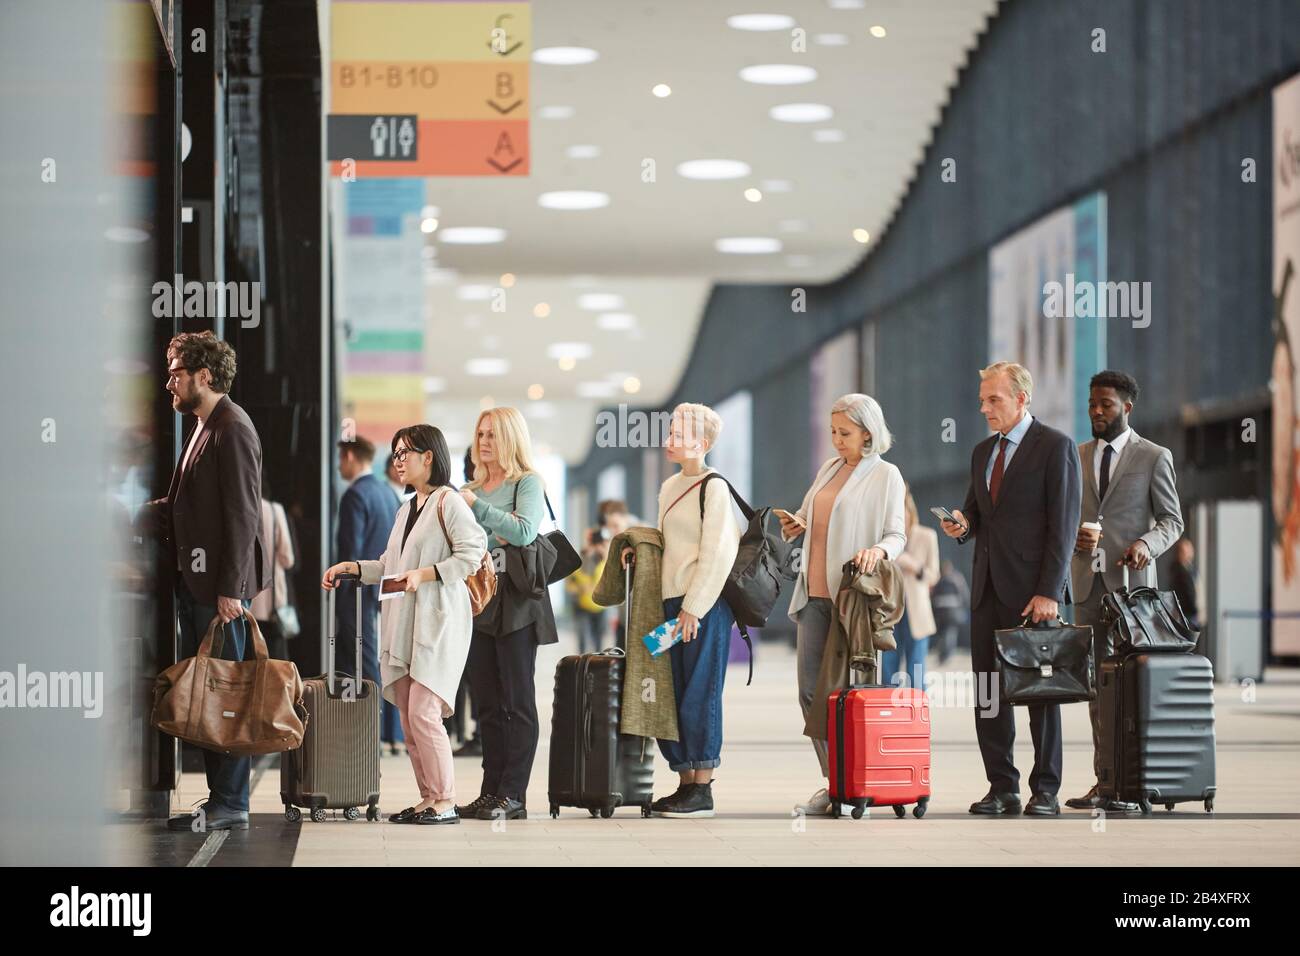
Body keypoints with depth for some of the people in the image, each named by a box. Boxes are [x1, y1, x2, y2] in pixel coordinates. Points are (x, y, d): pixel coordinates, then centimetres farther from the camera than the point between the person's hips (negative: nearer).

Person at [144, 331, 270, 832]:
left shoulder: (232, 429, -12)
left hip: (220, 584, -10)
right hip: (194, 582, 10)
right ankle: (219, 797, 16)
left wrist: (231, 588, -20)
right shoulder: (202, 428, 18)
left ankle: (231, 804, -2)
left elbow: (241, 514, -17)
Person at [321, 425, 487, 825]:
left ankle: (446, 802, -8)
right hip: (403, 625, 9)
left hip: (438, 621, -9)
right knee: (409, 717, 6)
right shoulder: (405, 509, 21)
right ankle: (429, 798, 10)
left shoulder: (448, 502, -5)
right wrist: (350, 567, 13)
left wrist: (425, 574, -19)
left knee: (423, 712, -13)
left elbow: (471, 554, -13)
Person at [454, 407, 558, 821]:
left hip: (516, 602, -7)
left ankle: (513, 796, -5)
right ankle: (490, 792, 10)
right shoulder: (473, 488, 17)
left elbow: (524, 530, -18)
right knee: (487, 703, 7)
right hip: (478, 598, 7)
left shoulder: (527, 483, -1)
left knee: (518, 702, -4)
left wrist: (476, 506, -17)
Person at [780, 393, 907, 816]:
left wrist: (878, 550, -28)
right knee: (811, 691, 2)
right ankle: (833, 782, 9)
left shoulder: (885, 476, -3)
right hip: (814, 594, 6)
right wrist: (798, 524, 3)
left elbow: (897, 534, -6)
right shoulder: (829, 468, 15)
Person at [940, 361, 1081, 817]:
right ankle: (1002, 788, 8)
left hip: (1032, 590, -7)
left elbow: (1064, 525, -9)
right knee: (987, 691, 3)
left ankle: (1045, 791, 4)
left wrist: (1049, 591, -15)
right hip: (987, 588, 7)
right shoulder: (983, 452, 17)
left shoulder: (1056, 447, -5)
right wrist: (962, 525, 1)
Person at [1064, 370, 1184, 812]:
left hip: (1129, 578, -4)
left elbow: (1172, 519, 3)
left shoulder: (1154, 457, 3)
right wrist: (1074, 535, -5)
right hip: (1087, 580, 4)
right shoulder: (1077, 457, 14)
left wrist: (1147, 544, -16)